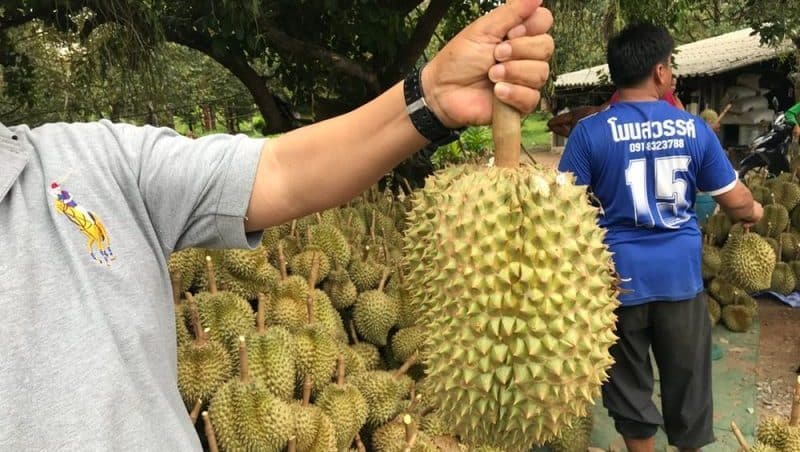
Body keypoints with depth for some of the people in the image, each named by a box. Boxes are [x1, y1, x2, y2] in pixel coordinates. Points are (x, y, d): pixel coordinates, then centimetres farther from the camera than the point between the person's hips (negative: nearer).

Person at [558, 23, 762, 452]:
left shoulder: (590, 131, -11)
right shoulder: (694, 128, -3)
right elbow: (735, 201, 3)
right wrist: (754, 211, 26)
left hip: (618, 274, -2)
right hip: (681, 272, 3)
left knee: (628, 382, 15)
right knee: (687, 378, 20)